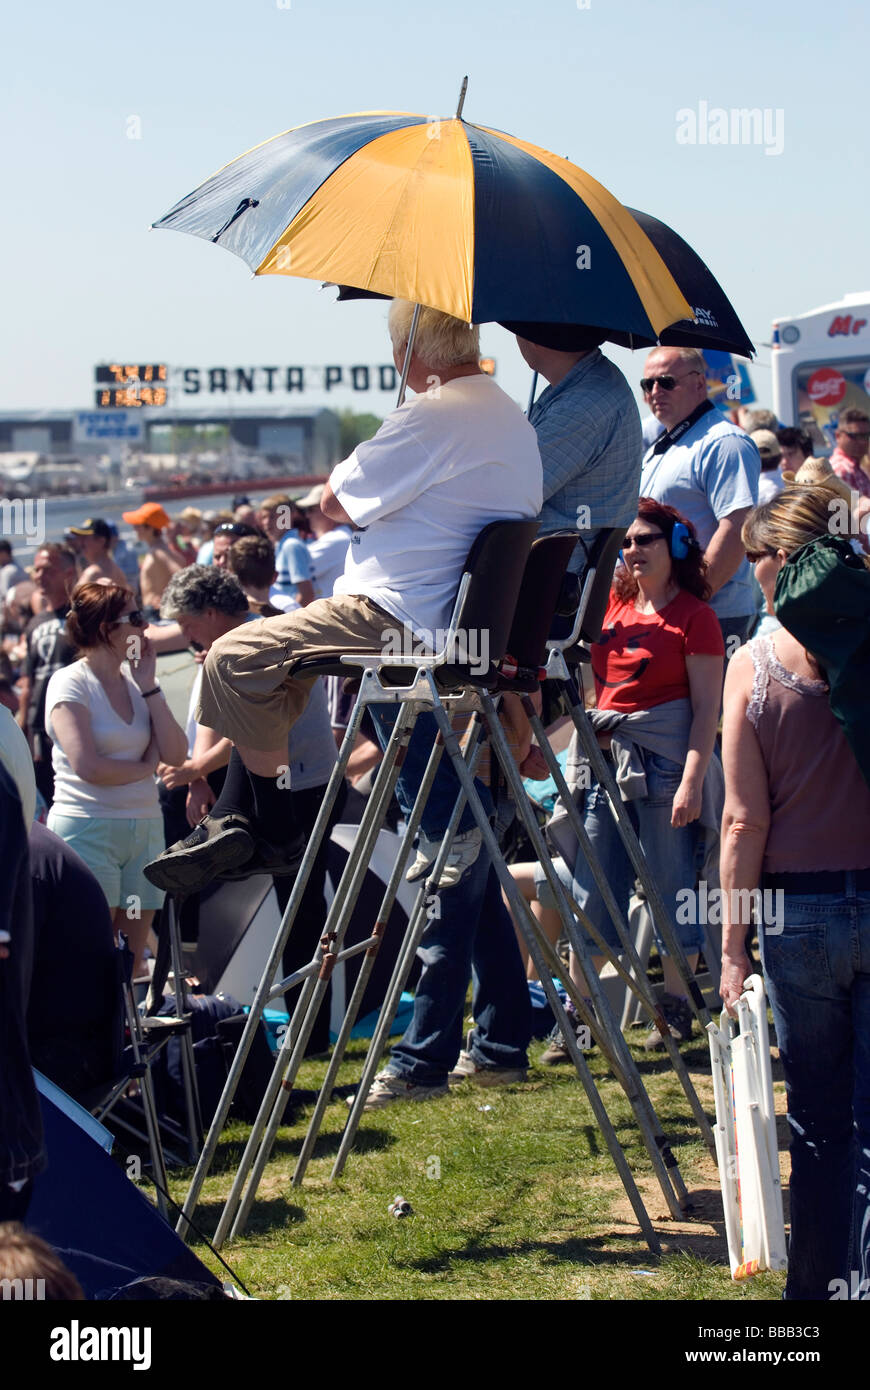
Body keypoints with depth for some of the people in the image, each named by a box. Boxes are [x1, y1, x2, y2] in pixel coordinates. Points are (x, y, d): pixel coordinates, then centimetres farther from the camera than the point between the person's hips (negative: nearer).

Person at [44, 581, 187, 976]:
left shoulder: (135, 683, 14)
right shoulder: (70, 684, -4)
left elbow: (175, 754, 2)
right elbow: (88, 767, -16)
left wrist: (148, 686, 0)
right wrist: (146, 767, -1)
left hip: (144, 830, 6)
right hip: (88, 829, -6)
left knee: (129, 965, 4)